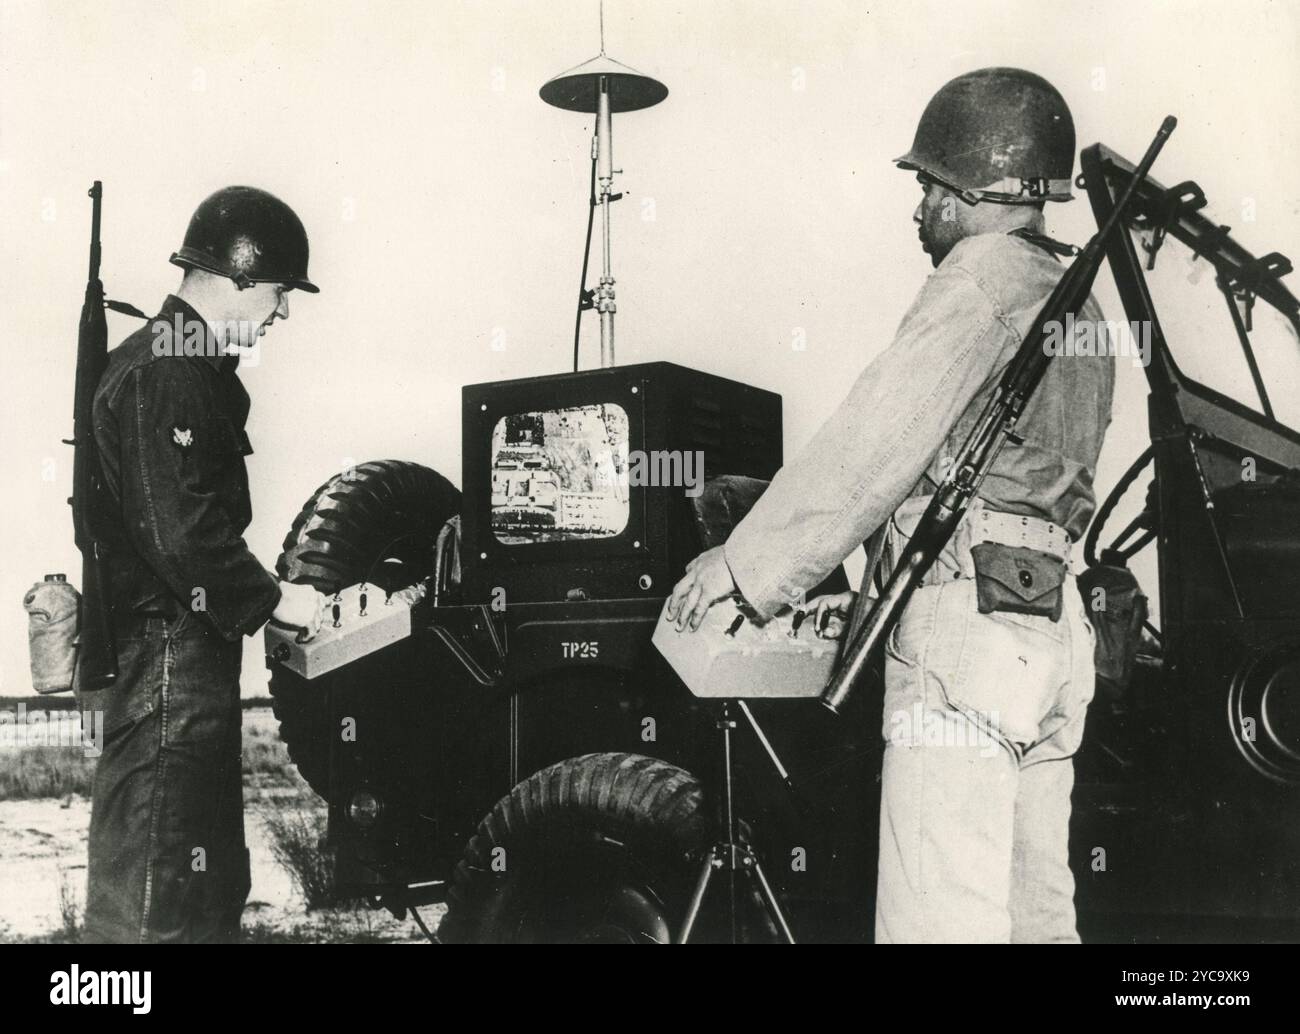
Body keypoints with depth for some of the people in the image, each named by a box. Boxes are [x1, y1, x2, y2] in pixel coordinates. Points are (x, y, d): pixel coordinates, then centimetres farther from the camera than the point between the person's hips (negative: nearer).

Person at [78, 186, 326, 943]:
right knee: (159, 887, -2)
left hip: (182, 656, 11)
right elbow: (181, 534, -24)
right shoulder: (168, 373, -17)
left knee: (210, 872, 19)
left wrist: (258, 593, 15)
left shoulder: (182, 363, 16)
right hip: (167, 658, -11)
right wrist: (273, 598, -14)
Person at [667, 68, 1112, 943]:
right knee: (1035, 912, 11)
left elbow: (874, 444, -12)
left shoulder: (987, 270, -4)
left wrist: (747, 563, -6)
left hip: (969, 622, -10)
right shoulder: (1076, 303, 24)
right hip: (1051, 621, 10)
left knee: (940, 919, -9)